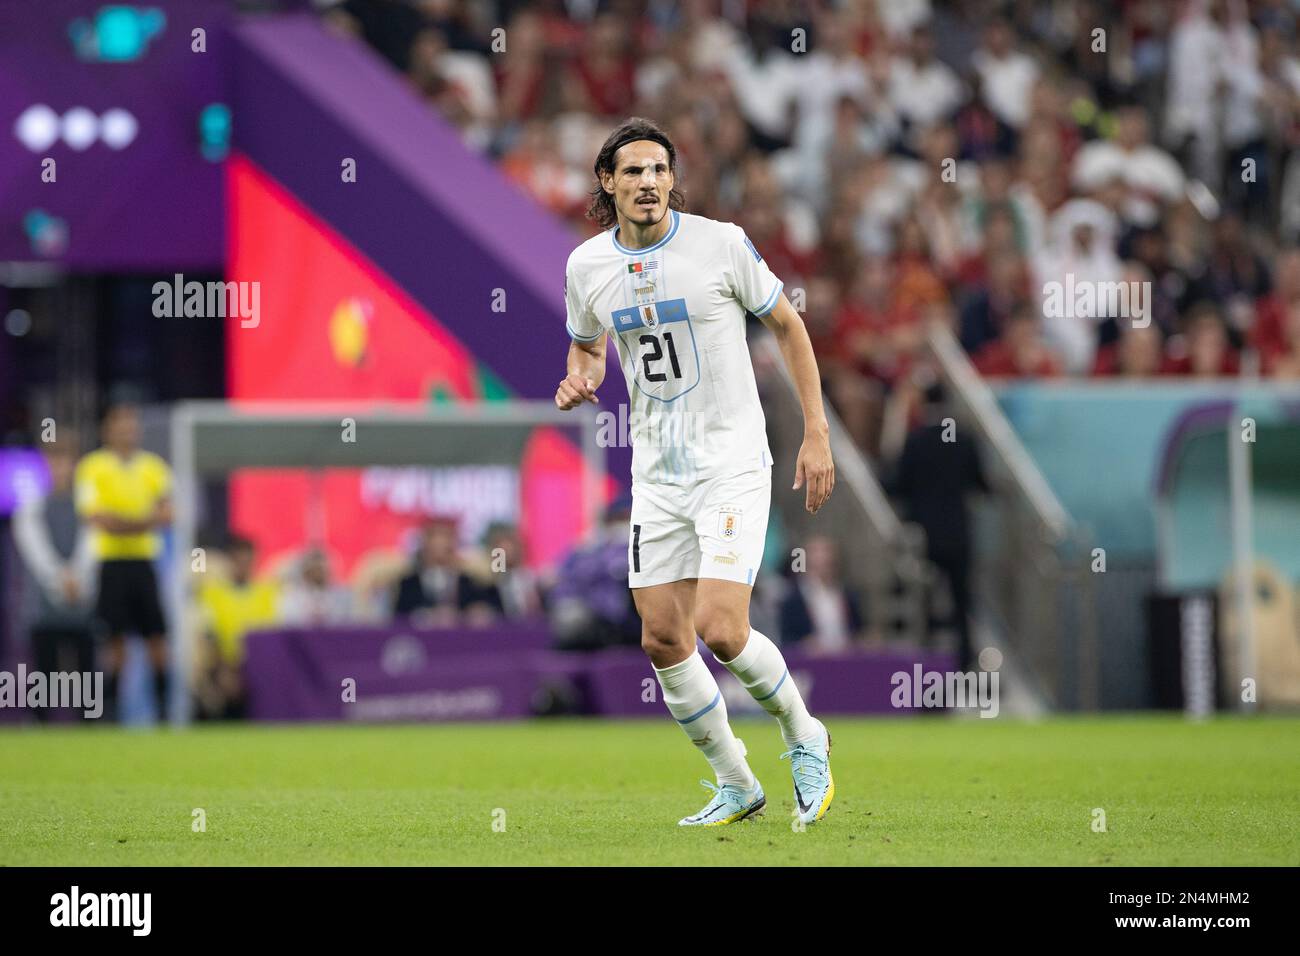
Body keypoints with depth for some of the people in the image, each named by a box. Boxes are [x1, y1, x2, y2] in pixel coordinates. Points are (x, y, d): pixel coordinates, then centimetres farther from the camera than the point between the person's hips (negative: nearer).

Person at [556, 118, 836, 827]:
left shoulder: (720, 242, -9)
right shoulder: (587, 265, 2)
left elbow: (788, 326, 2)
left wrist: (816, 435, -2)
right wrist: (580, 380, -3)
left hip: (733, 463, -5)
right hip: (656, 475, 5)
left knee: (719, 629, -17)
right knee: (663, 640, 0)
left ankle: (803, 736, 10)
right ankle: (734, 785, 18)